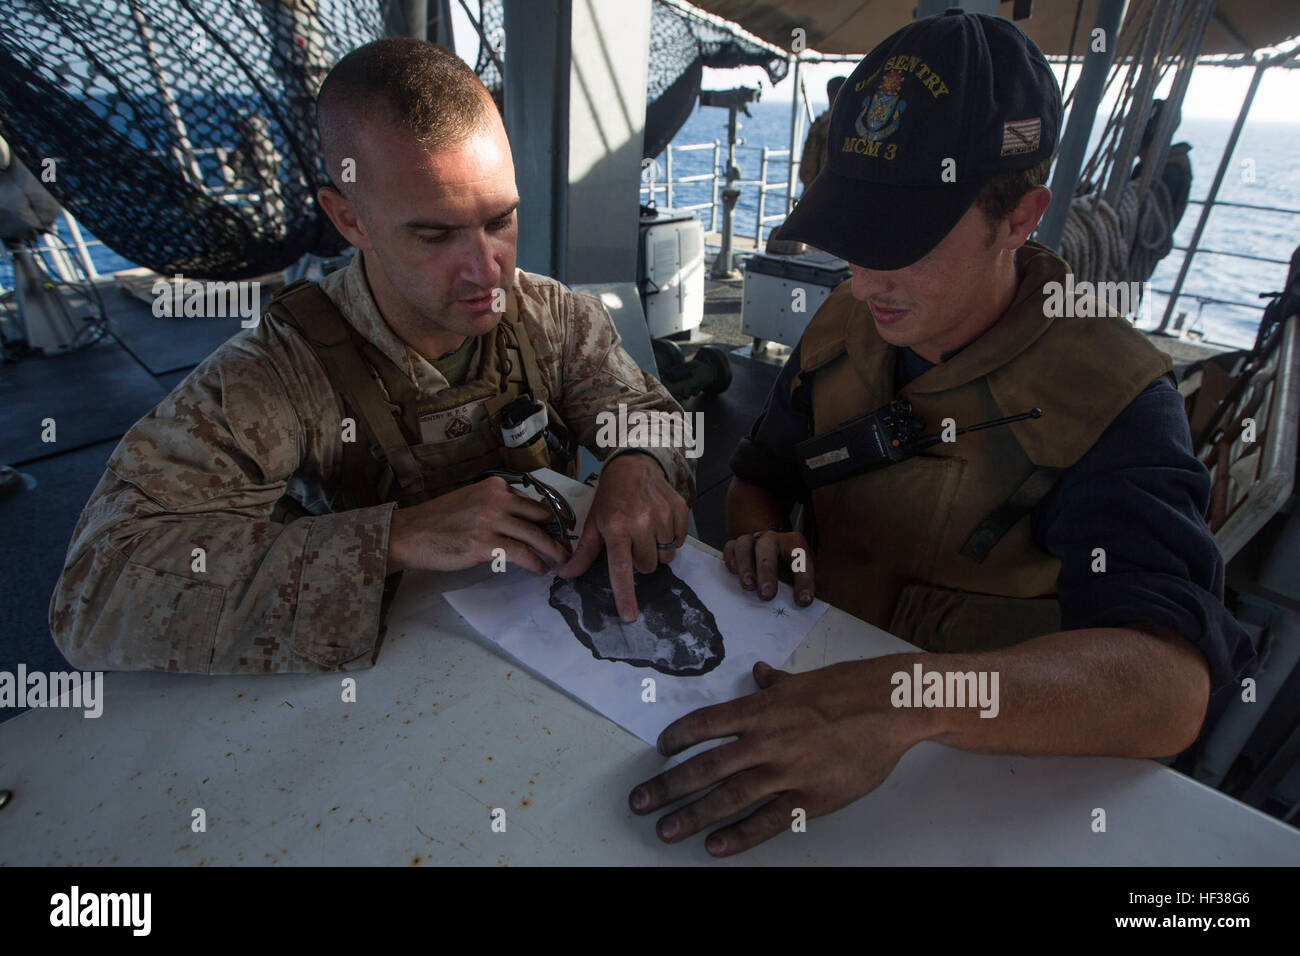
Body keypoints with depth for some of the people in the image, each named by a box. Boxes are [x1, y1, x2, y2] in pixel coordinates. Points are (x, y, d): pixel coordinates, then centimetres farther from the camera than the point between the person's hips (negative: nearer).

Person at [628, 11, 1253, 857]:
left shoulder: (1112, 399, -19)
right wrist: (763, 540, -13)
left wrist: (905, 699, -48)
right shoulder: (842, 327, -2)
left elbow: (1168, 685, -32)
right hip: (823, 678, 5)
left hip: (988, 763, -4)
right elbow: (760, 477, 9)